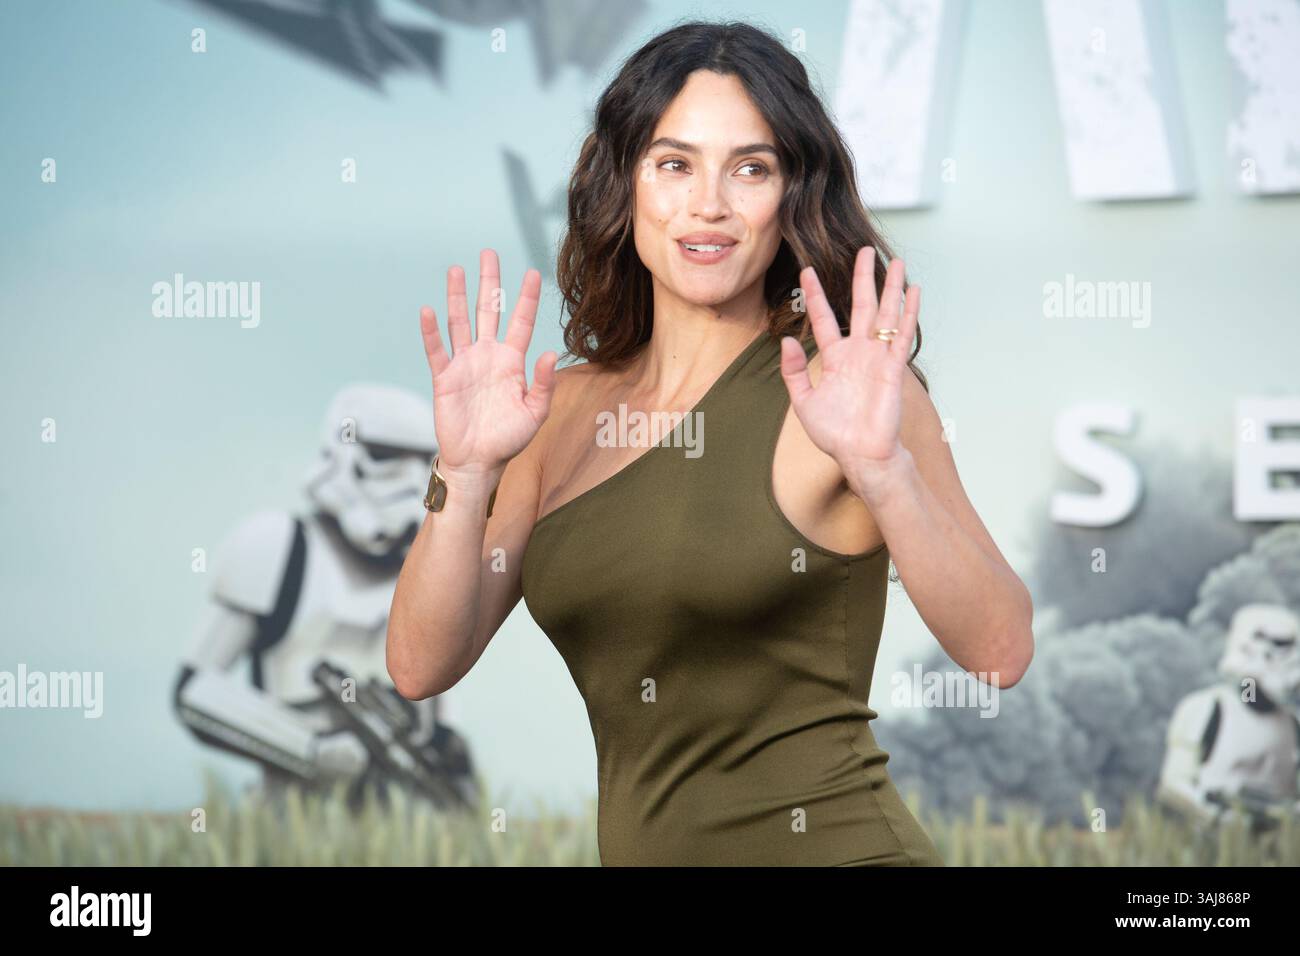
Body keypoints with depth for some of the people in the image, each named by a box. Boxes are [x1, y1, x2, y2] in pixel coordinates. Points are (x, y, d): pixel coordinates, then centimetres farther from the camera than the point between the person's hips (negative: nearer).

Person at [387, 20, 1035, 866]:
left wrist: (882, 470, -30)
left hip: (828, 845, -5)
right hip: (638, 846, 5)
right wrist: (466, 473, -14)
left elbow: (1000, 655, -18)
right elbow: (422, 667, 0)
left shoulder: (842, 388, -9)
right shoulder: (567, 410, 5)